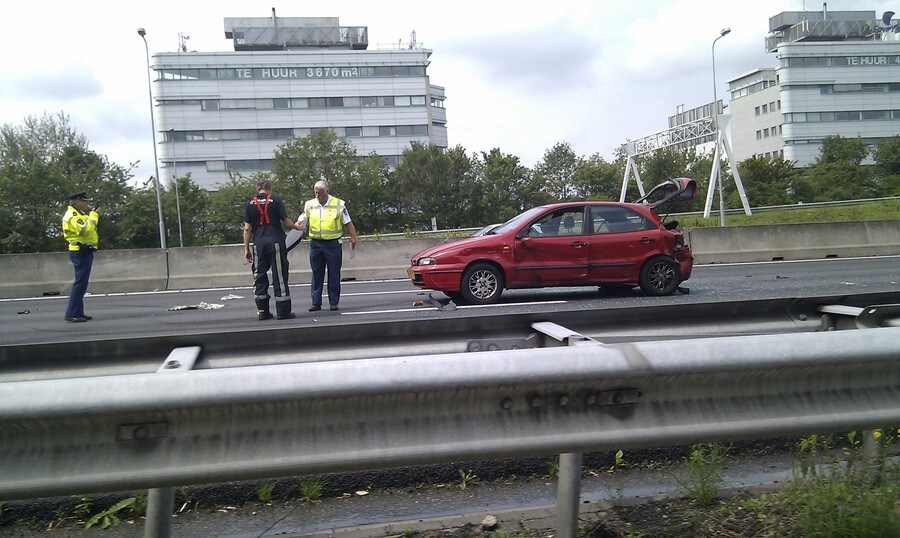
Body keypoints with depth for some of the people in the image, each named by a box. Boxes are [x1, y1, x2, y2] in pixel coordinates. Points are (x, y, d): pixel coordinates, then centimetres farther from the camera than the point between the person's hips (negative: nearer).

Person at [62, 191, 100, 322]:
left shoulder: (78, 214, 18)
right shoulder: (72, 216, -14)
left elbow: (88, 228, 16)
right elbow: (85, 229, -28)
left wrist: (93, 215, 4)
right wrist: (93, 216, -19)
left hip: (85, 252, 11)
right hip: (81, 252, -11)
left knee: (81, 283, 14)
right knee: (80, 283, -11)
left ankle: (78, 313, 20)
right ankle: (71, 314, -9)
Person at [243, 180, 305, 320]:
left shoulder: (249, 204, 7)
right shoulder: (276, 201, 0)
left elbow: (247, 228, 4)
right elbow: (286, 221, -2)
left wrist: (246, 249, 7)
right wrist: (297, 226, 18)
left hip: (259, 243, 2)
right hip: (276, 241, -2)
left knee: (259, 277, 10)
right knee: (280, 276, 2)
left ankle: (263, 311, 12)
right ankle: (283, 311, 4)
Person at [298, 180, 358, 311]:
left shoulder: (339, 204, 0)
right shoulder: (309, 205, 7)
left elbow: (348, 223, 3)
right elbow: (301, 223, 10)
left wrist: (353, 237, -7)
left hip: (333, 244, -2)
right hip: (315, 244, 2)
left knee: (334, 275, 3)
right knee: (316, 275, 6)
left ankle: (334, 302, 11)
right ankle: (316, 303, 12)